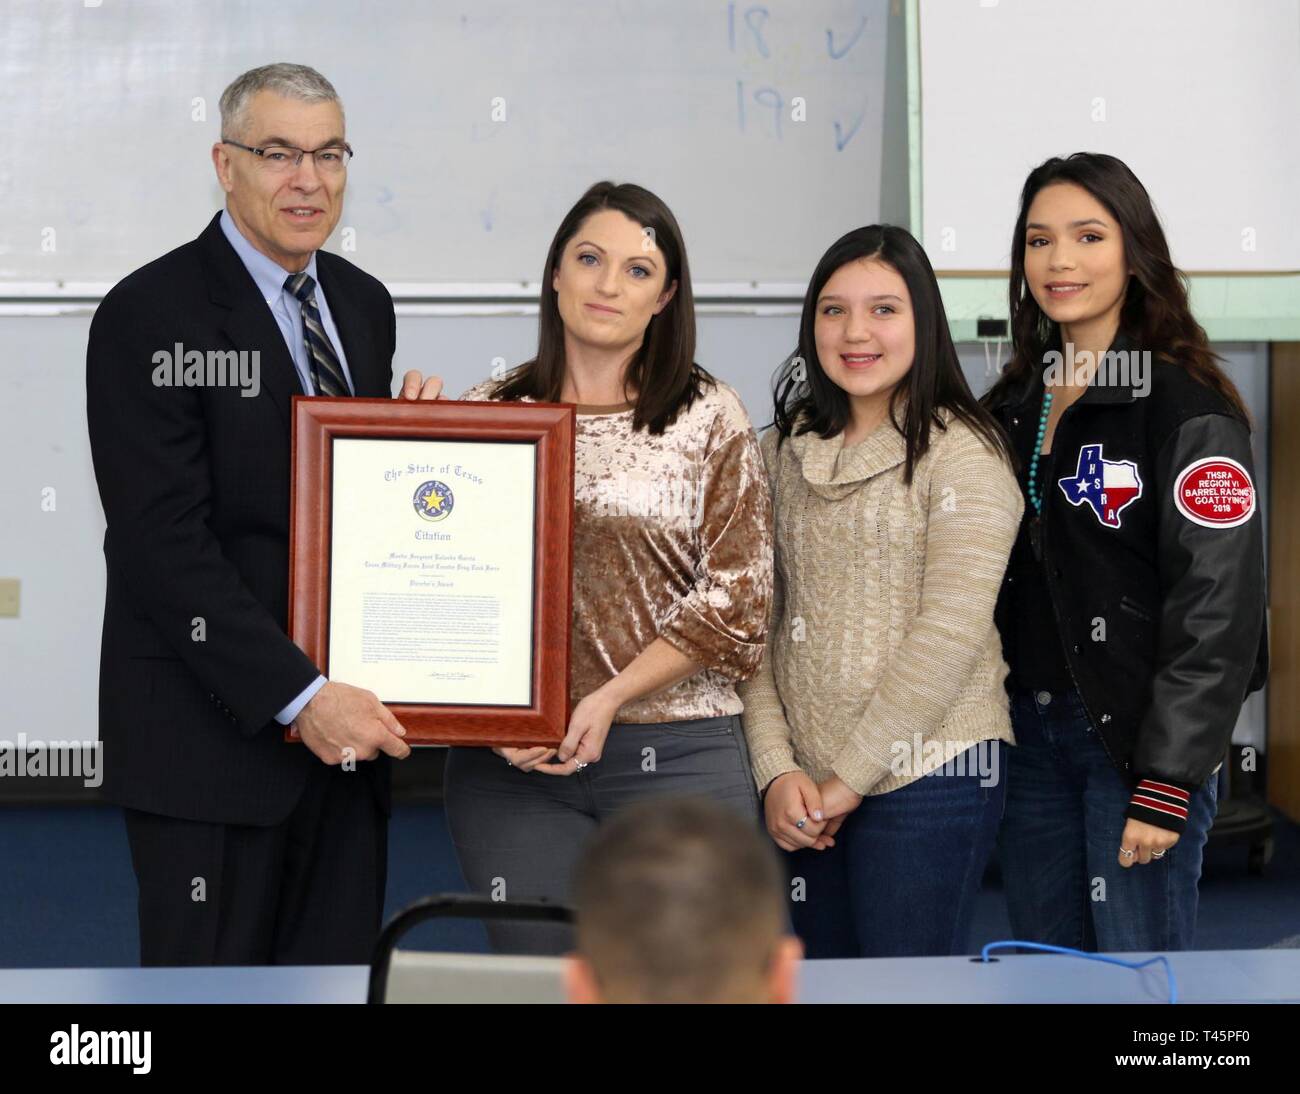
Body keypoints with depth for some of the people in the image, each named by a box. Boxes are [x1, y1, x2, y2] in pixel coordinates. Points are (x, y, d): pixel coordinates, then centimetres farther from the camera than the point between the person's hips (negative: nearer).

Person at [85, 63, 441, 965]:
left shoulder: (365, 305, 12)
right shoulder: (150, 316, -10)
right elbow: (164, 545, -17)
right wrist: (298, 697, -22)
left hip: (344, 722, 7)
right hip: (214, 737, -6)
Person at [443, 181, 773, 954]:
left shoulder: (711, 418, 4)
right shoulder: (484, 413, 8)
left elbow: (736, 597, -1)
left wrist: (611, 696, -10)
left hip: (676, 753, -1)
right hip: (510, 761, 1)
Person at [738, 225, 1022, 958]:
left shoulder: (960, 451, -6)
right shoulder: (786, 451, 11)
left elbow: (951, 630, -13)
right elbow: (758, 622, 8)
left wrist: (851, 775, -12)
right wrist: (777, 768, -3)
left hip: (928, 778, -5)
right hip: (809, 790, 5)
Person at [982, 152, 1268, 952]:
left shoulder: (1189, 411, -11)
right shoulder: (1012, 406, 11)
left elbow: (1216, 610, -15)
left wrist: (1166, 784, -19)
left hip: (1137, 735, -7)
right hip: (1030, 730, 7)